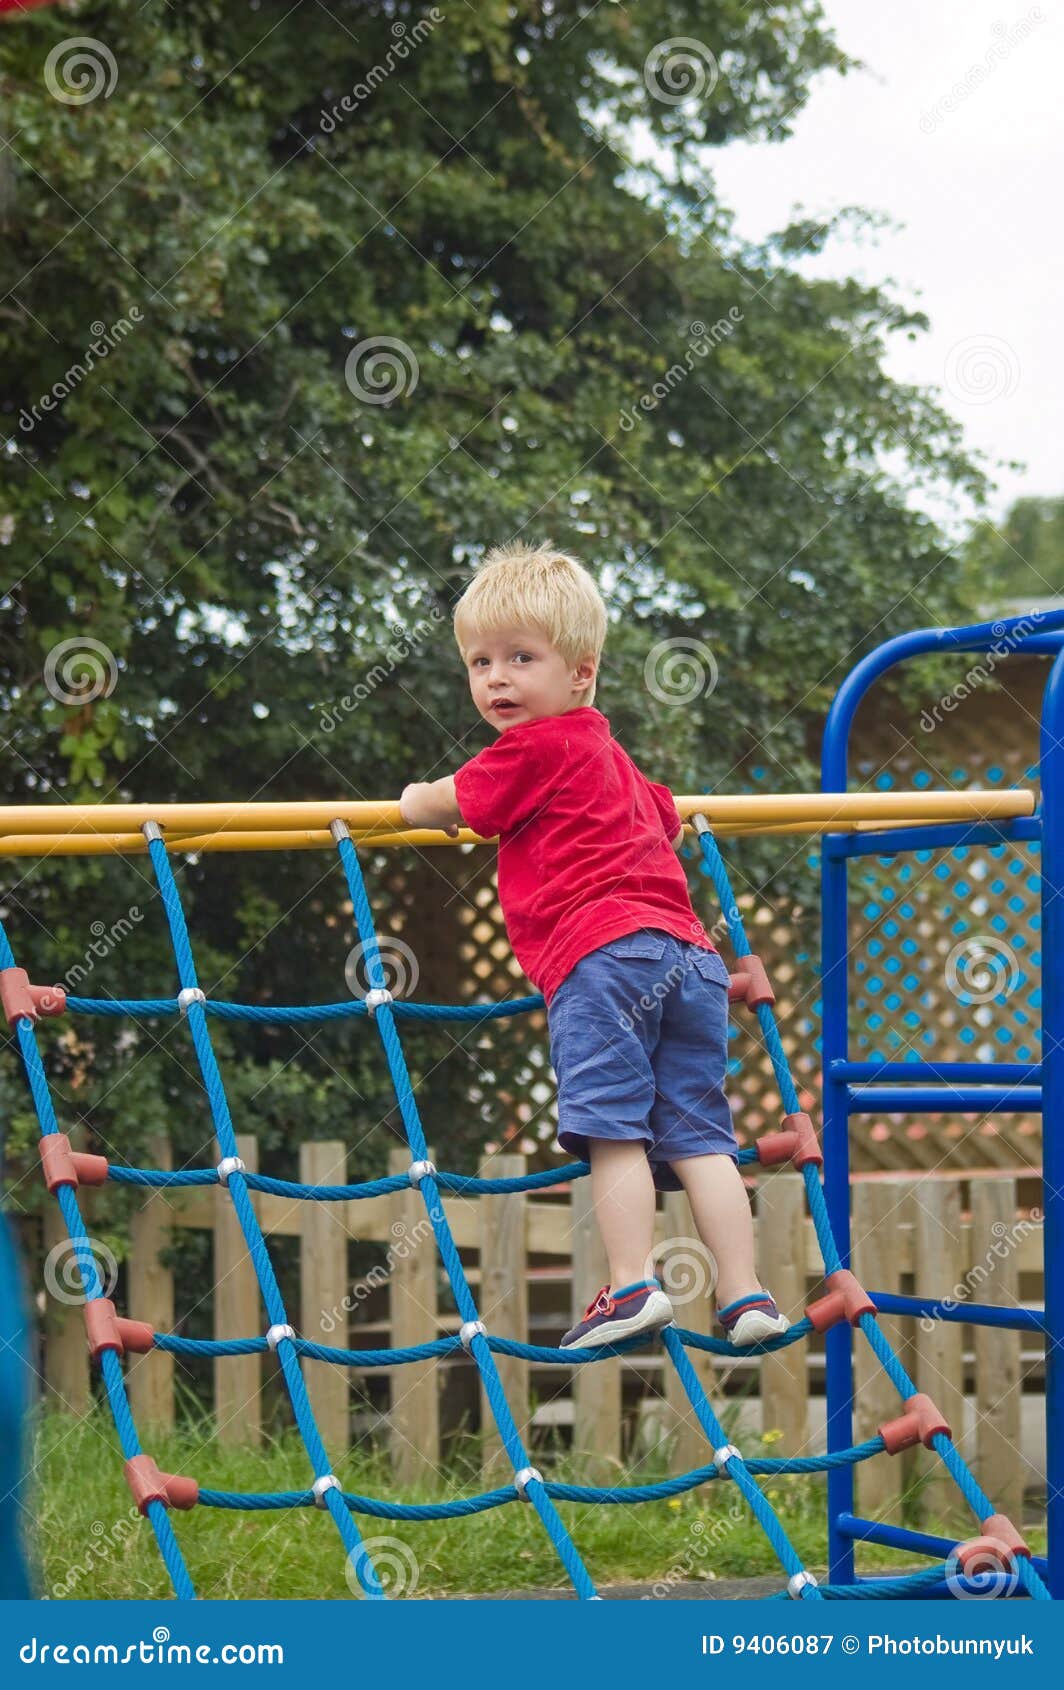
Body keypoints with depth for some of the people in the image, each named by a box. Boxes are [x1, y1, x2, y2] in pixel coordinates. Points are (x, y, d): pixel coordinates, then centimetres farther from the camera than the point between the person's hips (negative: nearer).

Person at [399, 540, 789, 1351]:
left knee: (613, 1127, -9)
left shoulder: (535, 748, 1)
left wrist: (415, 800, 34)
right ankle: (745, 1294, 1)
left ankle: (634, 1286, -14)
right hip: (688, 951, 8)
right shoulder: (607, 753, 28)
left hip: (600, 952, -8)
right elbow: (670, 821, 46)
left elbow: (445, 803, 11)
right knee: (696, 1134, 5)